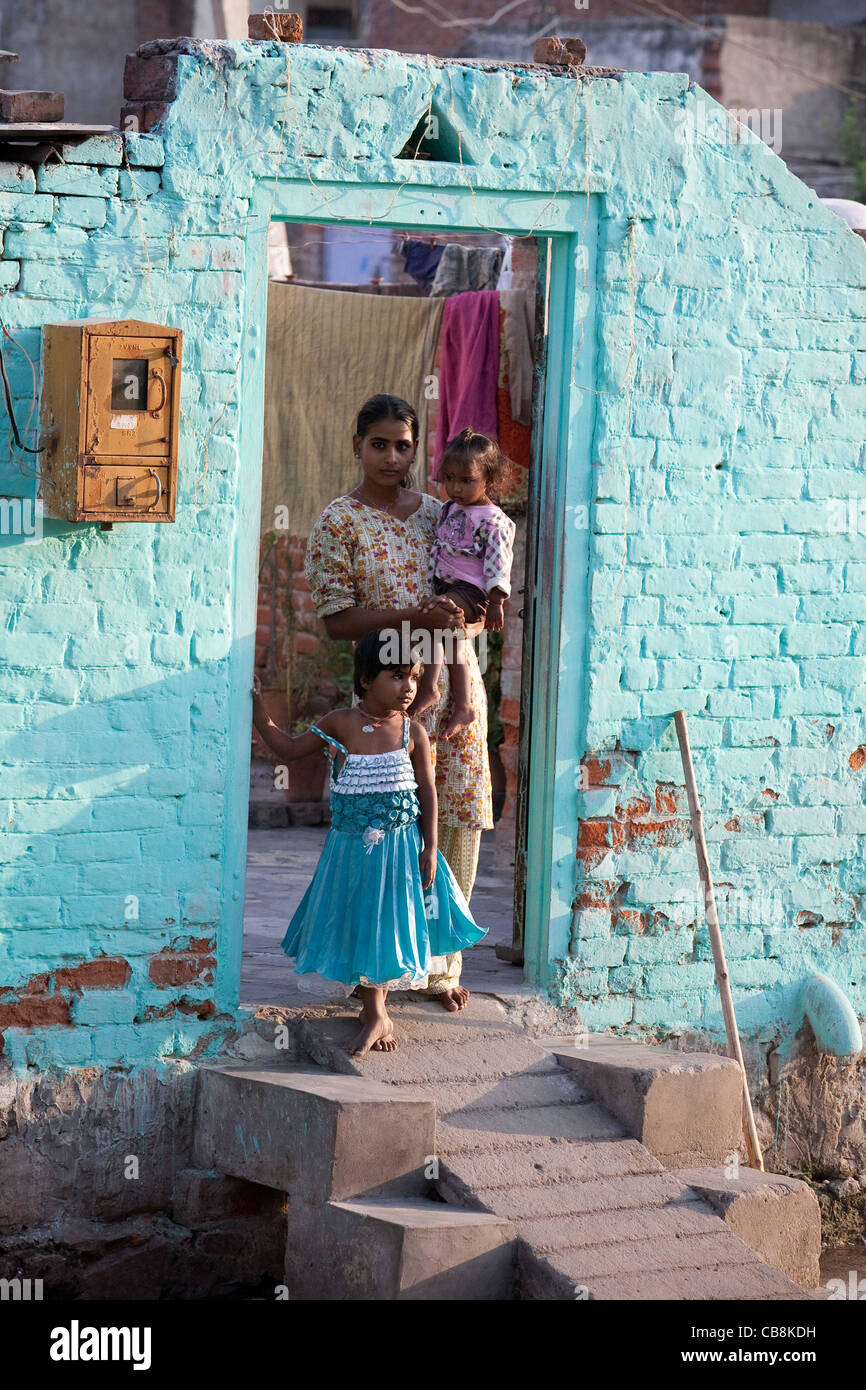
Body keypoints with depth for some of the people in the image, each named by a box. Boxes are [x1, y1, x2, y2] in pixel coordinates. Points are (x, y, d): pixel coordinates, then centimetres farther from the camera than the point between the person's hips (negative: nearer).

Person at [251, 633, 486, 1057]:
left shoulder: (412, 732, -5)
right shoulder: (340, 724, -5)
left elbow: (427, 791, -1)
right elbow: (289, 748, 7)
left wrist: (430, 848, -4)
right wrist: (258, 710, -1)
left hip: (398, 847, -1)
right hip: (351, 847, 1)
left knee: (390, 924, 3)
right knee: (356, 925, 6)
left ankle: (374, 1012, 15)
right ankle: (376, 1015, 19)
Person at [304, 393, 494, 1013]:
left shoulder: (438, 512, 12)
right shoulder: (340, 523, -3)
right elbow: (337, 620, -9)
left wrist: (466, 613, -6)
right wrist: (413, 615, -19)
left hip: (456, 679, 5)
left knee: (459, 820, 3)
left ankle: (443, 962, 14)